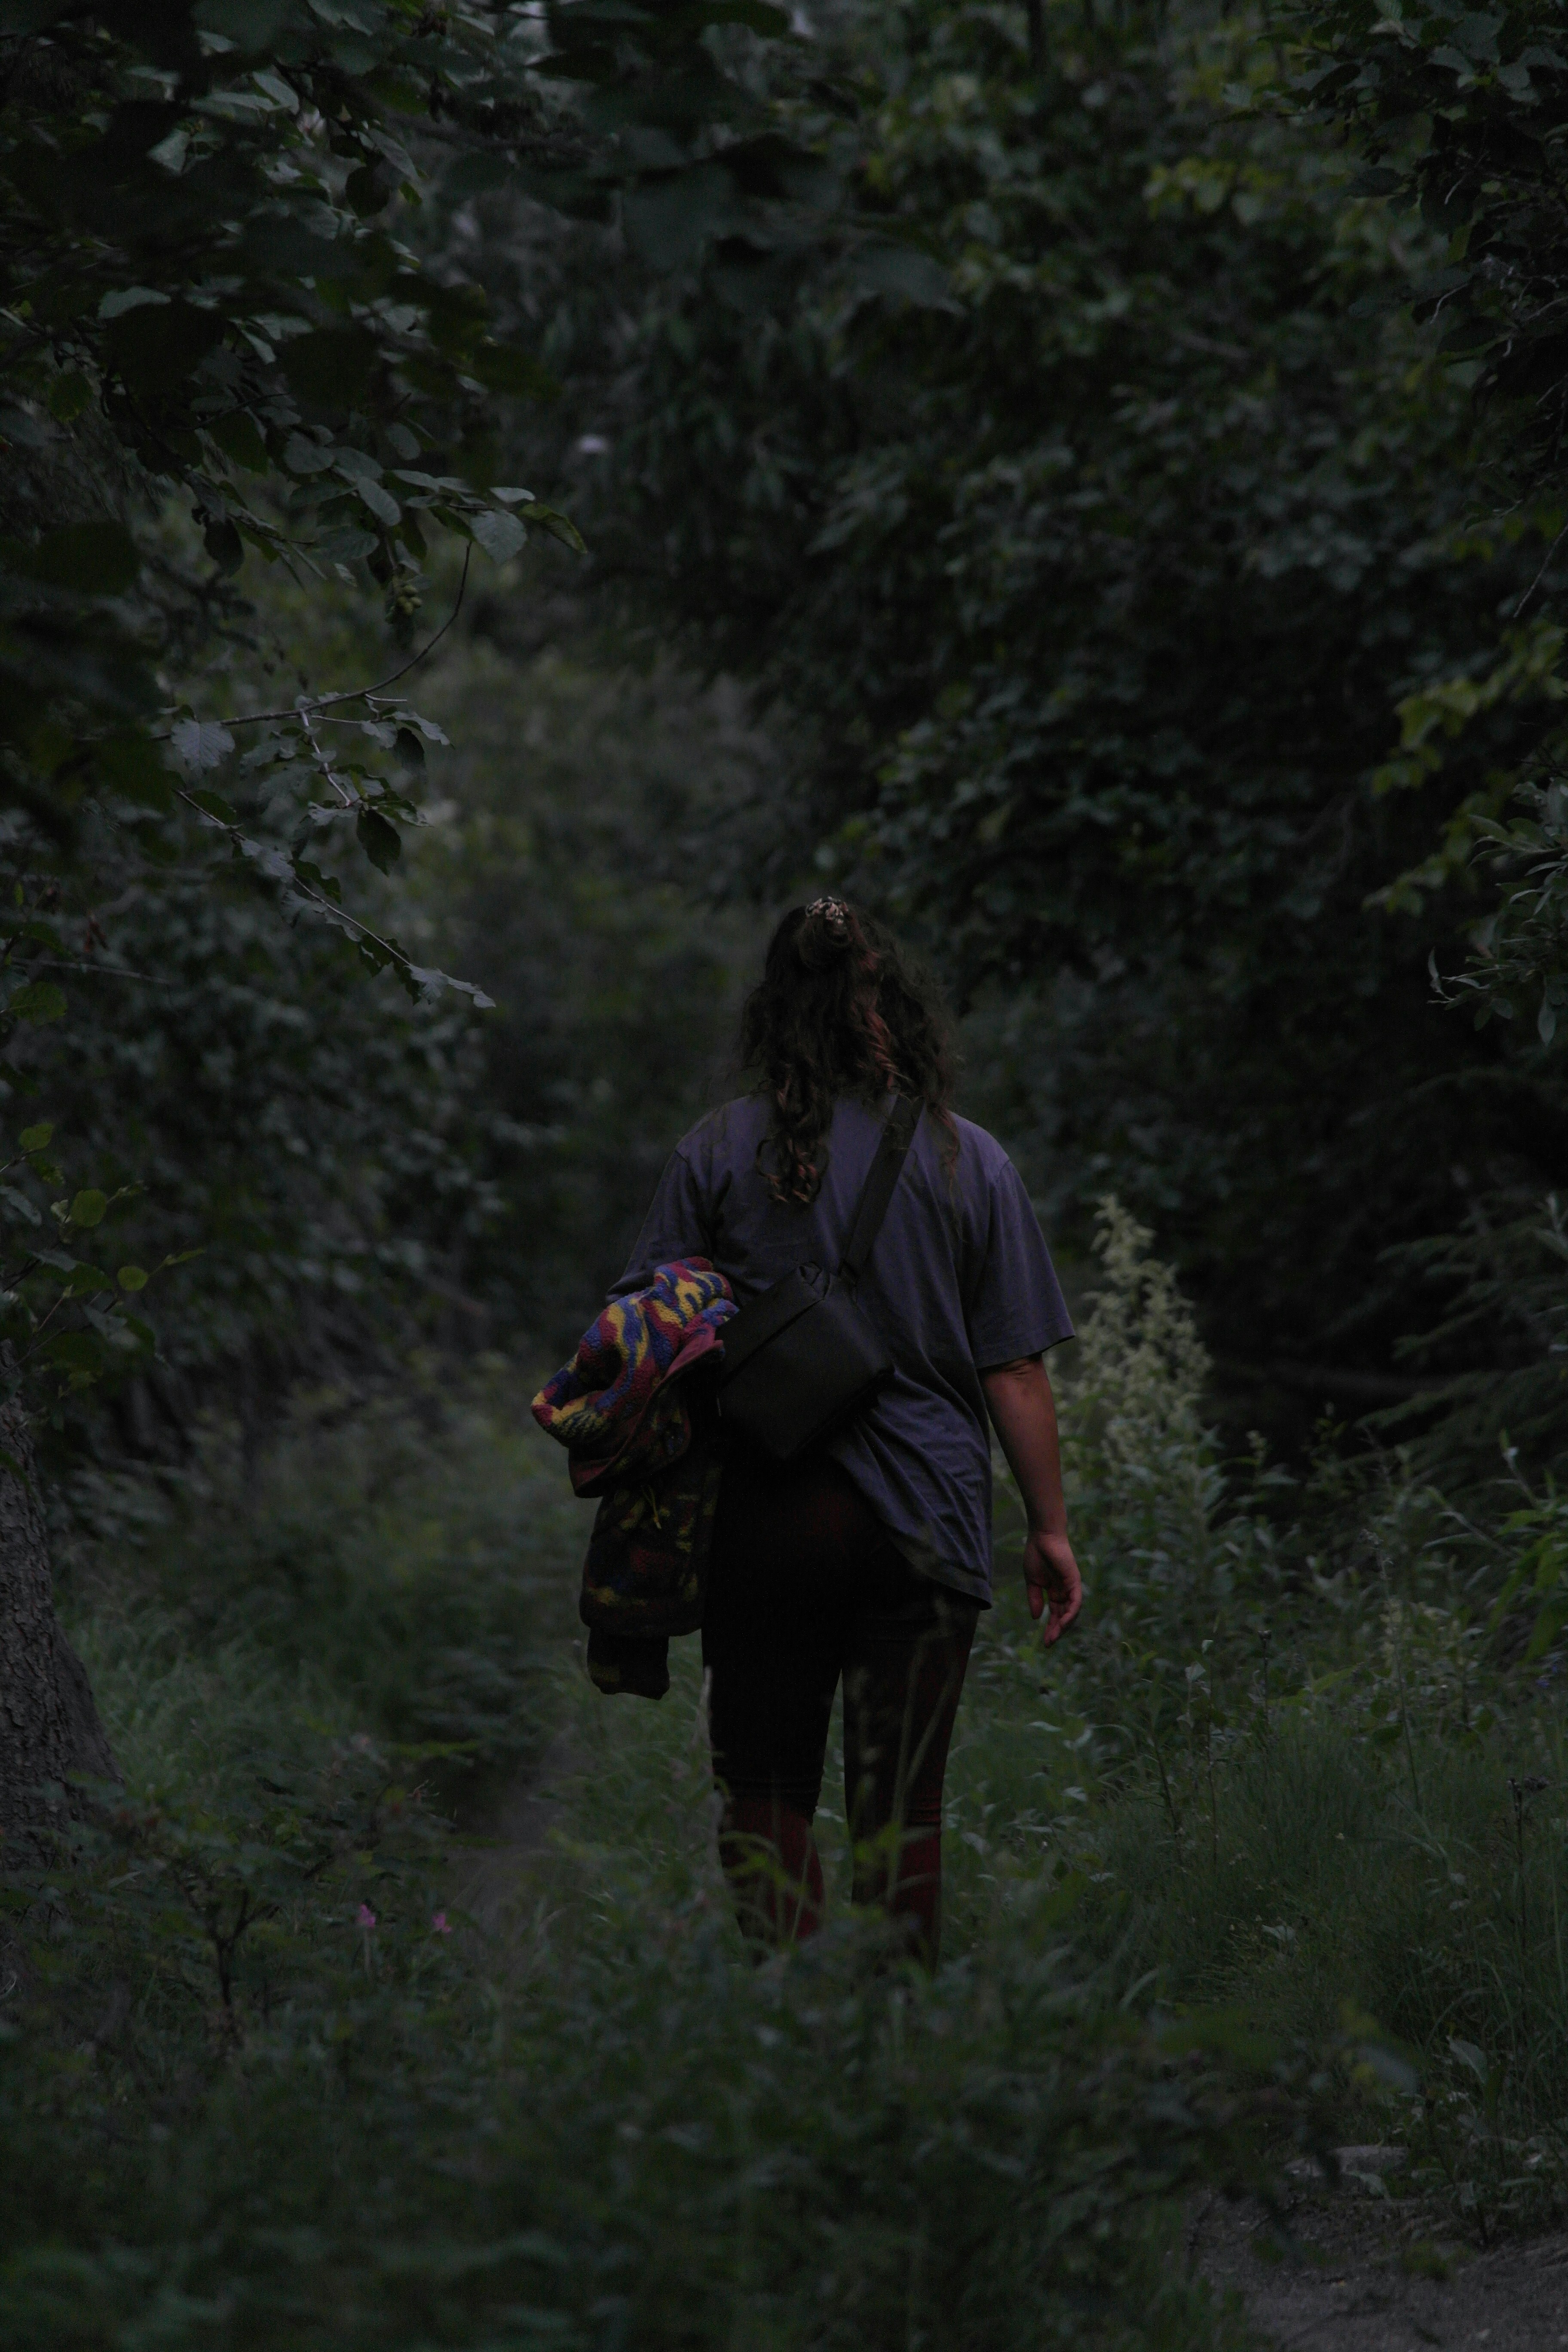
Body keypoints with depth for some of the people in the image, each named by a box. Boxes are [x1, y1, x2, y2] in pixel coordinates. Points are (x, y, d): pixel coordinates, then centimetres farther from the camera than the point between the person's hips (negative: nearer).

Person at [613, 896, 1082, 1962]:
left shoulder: (719, 1152, 0)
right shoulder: (969, 1162, 0)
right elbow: (1015, 1370, 0)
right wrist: (1050, 1526, 7)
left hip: (764, 1513, 0)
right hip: (925, 1527, 0)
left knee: (766, 1797, 9)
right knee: (901, 1812, 5)